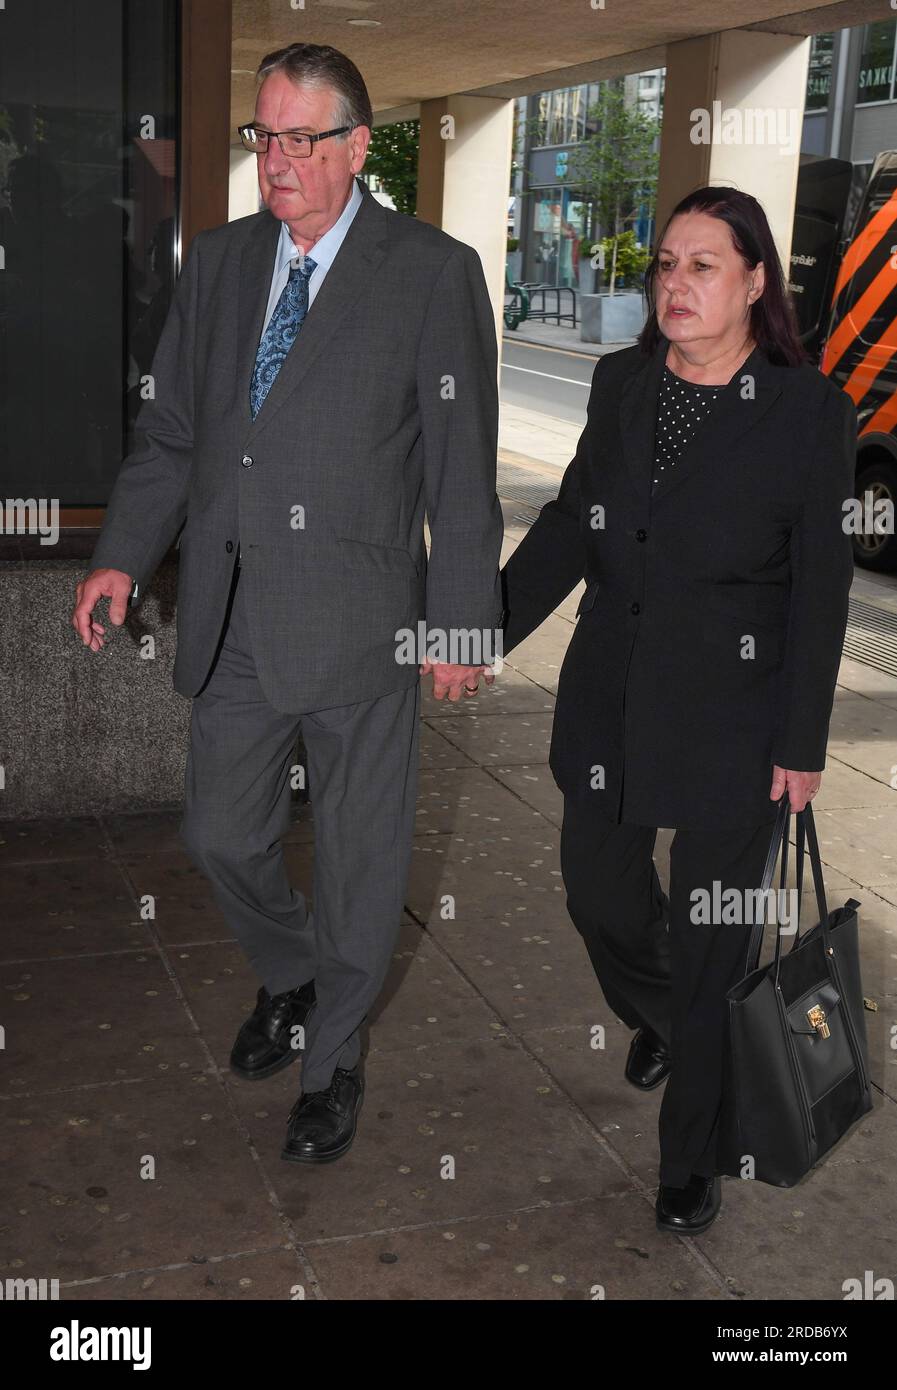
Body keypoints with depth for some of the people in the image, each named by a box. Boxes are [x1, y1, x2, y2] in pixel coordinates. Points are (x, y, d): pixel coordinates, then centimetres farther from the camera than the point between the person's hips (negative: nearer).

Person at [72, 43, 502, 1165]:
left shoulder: (432, 272, -5)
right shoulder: (217, 262, 9)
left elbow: (463, 467, -5)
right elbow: (170, 430, 12)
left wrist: (462, 619, -7)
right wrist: (122, 557, 0)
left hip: (359, 623, -4)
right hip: (231, 623, 5)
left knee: (359, 860, 9)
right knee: (220, 835, 15)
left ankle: (332, 1058, 33)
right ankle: (288, 980, 46)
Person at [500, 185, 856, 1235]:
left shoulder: (809, 411, -11)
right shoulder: (621, 383, 3)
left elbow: (820, 587, -8)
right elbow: (568, 525, 8)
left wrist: (802, 743, -7)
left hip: (728, 714, -4)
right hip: (610, 697, 5)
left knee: (711, 941, 6)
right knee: (596, 885, 18)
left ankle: (691, 1162, 27)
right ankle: (655, 1018, 53)